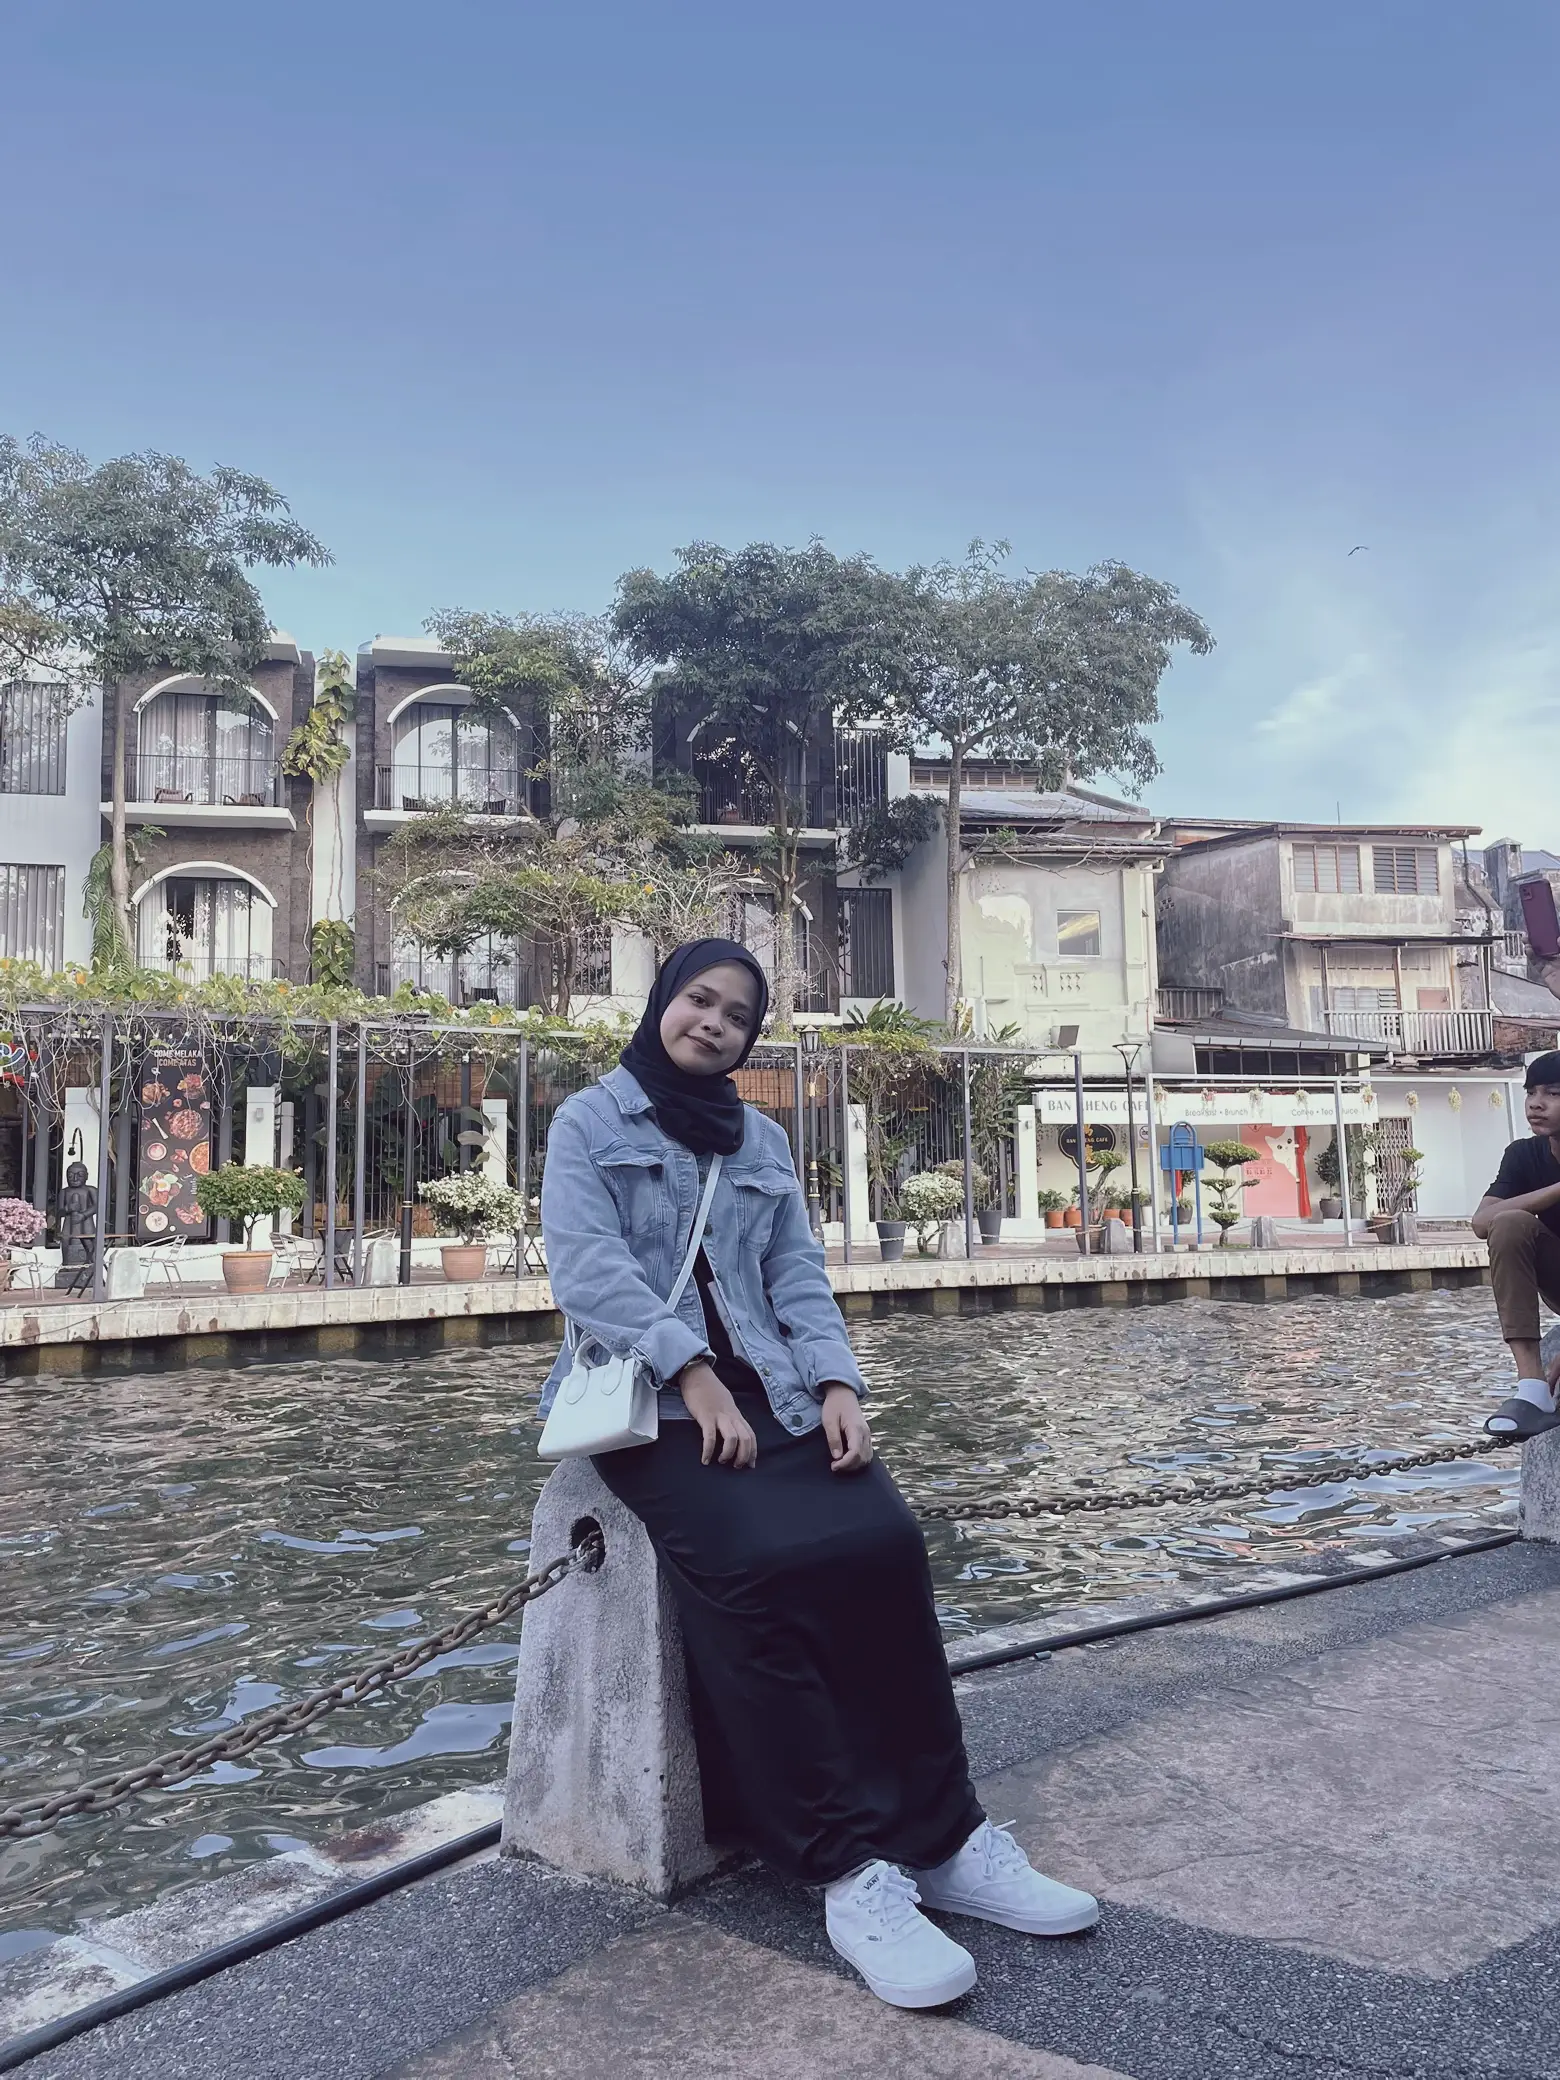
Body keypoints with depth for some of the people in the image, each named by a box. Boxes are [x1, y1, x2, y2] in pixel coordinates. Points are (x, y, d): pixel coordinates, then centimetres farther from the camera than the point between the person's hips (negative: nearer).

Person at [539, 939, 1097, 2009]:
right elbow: (587, 1267, -8)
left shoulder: (764, 1141, 20)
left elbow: (799, 1278, 12)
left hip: (772, 1392, 5)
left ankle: (943, 1836, -11)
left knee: (885, 1541, -21)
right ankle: (852, 1870, -21)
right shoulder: (590, 1122, 6)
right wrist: (691, 1371, -19)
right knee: (763, 1568, -30)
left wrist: (837, 1382, -6)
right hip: (654, 1401, -4)